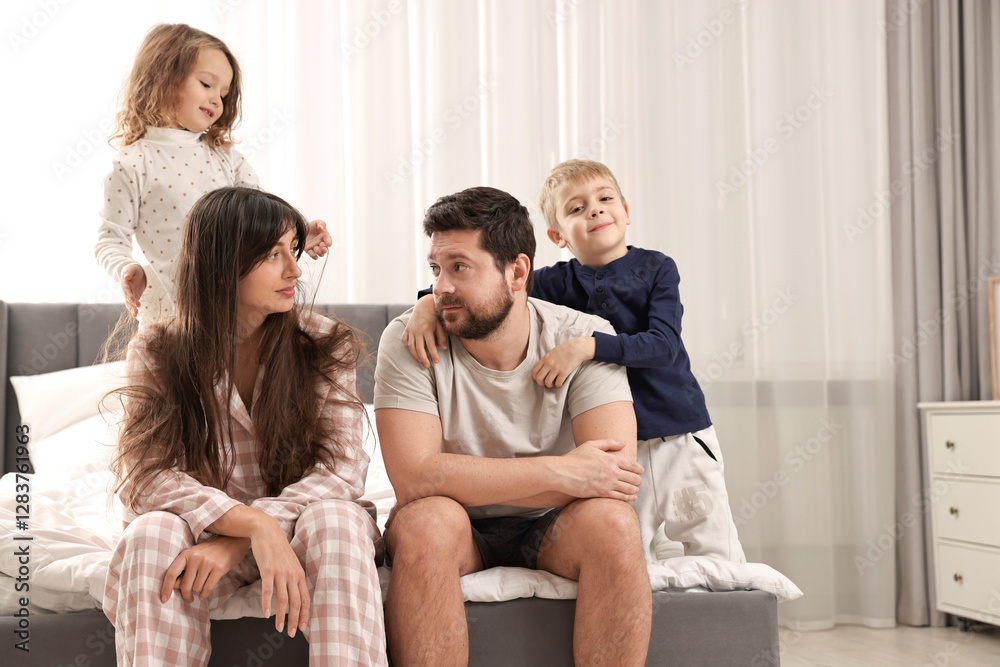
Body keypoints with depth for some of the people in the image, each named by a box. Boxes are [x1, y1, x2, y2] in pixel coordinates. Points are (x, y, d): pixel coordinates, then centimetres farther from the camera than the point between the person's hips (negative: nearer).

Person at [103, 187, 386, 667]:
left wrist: (233, 543, -25)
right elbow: (144, 477, -13)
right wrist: (256, 526, -31)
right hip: (201, 529, 0)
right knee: (151, 533, -32)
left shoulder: (326, 344, -2)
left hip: (297, 523, 0)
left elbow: (342, 467, -11)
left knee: (337, 519, -33)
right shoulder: (157, 352, -3)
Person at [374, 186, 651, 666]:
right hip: (456, 533, -1)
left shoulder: (584, 338, -10)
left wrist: (471, 481, -23)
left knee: (611, 523, -30)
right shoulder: (408, 342, -12)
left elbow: (618, 472, -22)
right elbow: (413, 476, -25)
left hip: (550, 529, 1)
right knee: (426, 521, -34)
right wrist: (558, 473, -28)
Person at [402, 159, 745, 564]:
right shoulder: (557, 283, 1)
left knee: (719, 561, 4)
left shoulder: (656, 268, -4)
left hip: (682, 437, -1)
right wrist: (431, 300, -21)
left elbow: (664, 345, -17)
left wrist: (586, 347, -29)